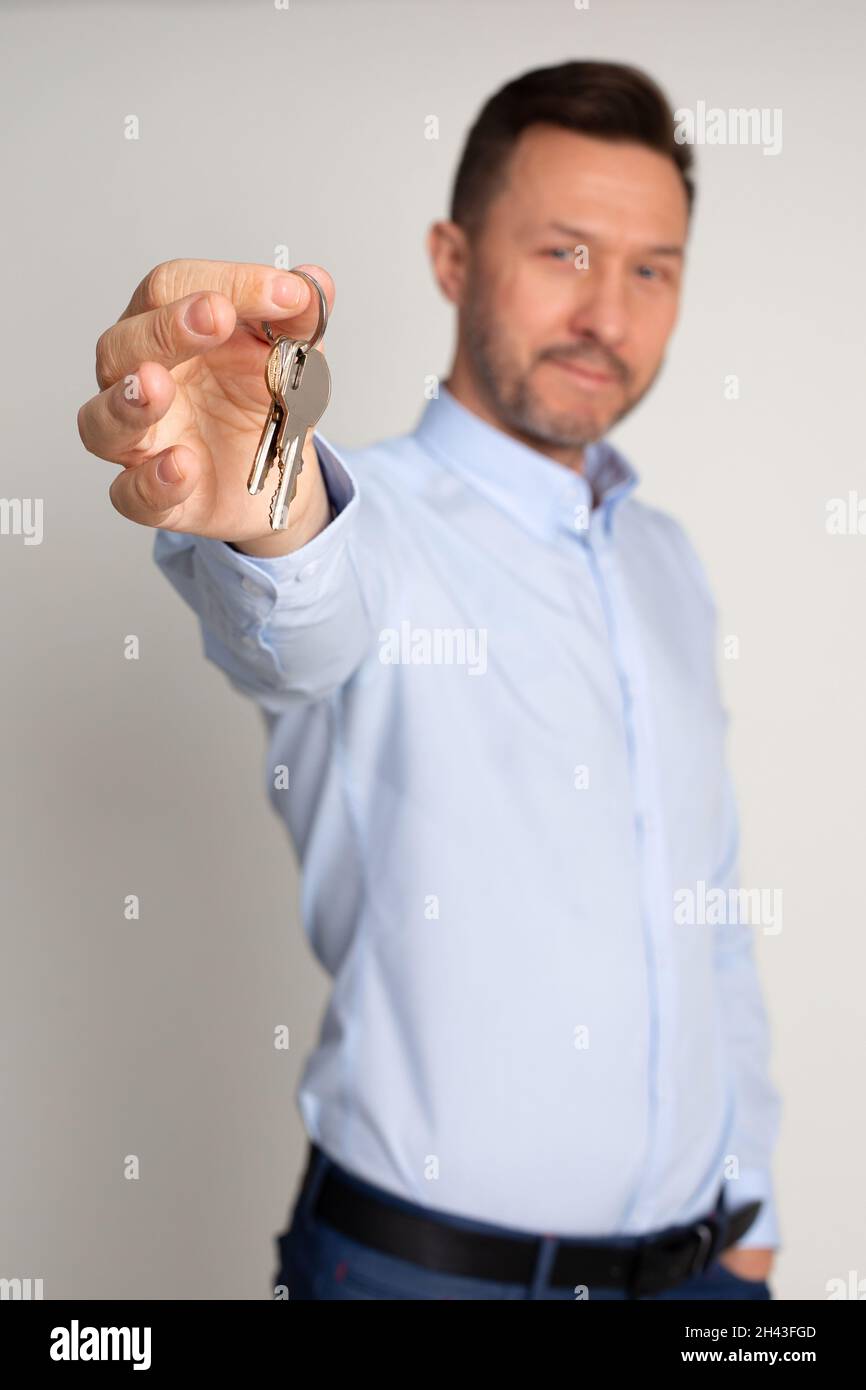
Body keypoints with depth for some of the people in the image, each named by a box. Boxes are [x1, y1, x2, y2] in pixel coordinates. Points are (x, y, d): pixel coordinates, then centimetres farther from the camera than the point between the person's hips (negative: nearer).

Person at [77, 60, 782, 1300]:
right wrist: (265, 520, -58)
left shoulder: (668, 565, 8)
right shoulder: (368, 518, -11)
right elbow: (297, 632, -36)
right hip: (424, 1259, -5)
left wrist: (750, 1214, 12)